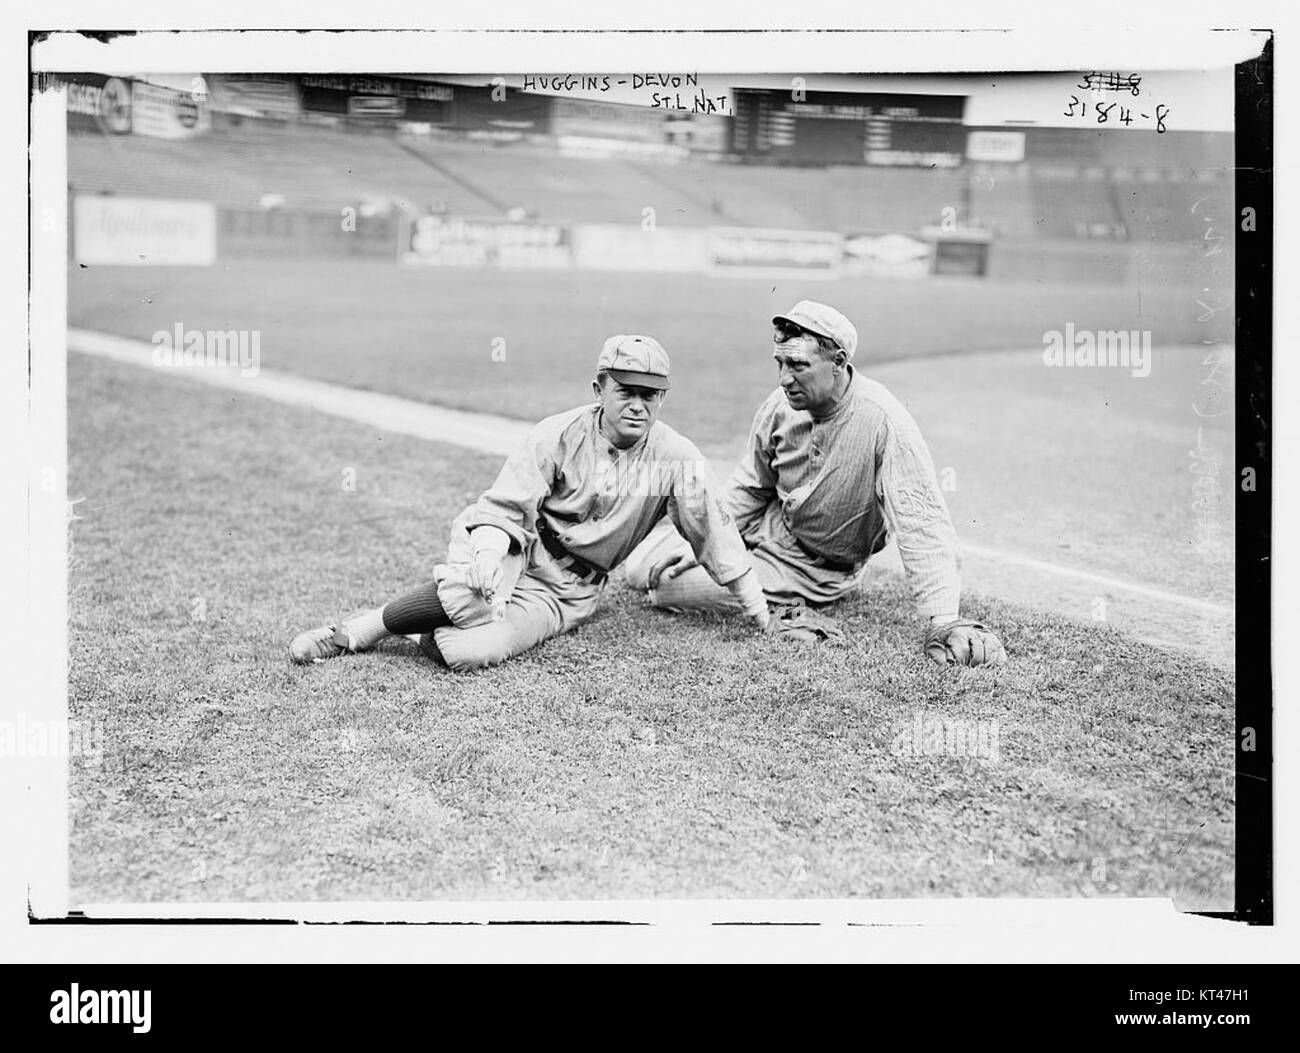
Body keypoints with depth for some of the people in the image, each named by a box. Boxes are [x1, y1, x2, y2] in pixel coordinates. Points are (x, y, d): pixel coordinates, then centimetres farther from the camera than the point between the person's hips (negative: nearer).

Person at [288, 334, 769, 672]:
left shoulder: (677, 459, -5)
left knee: (472, 651, -30)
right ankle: (358, 628, -15)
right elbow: (504, 505, -10)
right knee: (472, 595, -37)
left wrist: (754, 605, 7)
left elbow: (713, 530, 4)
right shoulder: (559, 435, -8)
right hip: (519, 548, 0)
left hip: (567, 591, 1)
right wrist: (489, 549, -32)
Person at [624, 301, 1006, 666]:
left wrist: (943, 621, -43)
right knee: (640, 568, 6)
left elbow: (920, 524, -34)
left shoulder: (884, 421, -30)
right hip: (765, 526, 6)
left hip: (814, 567, -6)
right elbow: (749, 489, 6)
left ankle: (784, 606, 2)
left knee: (663, 586, -15)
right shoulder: (780, 407, -12)